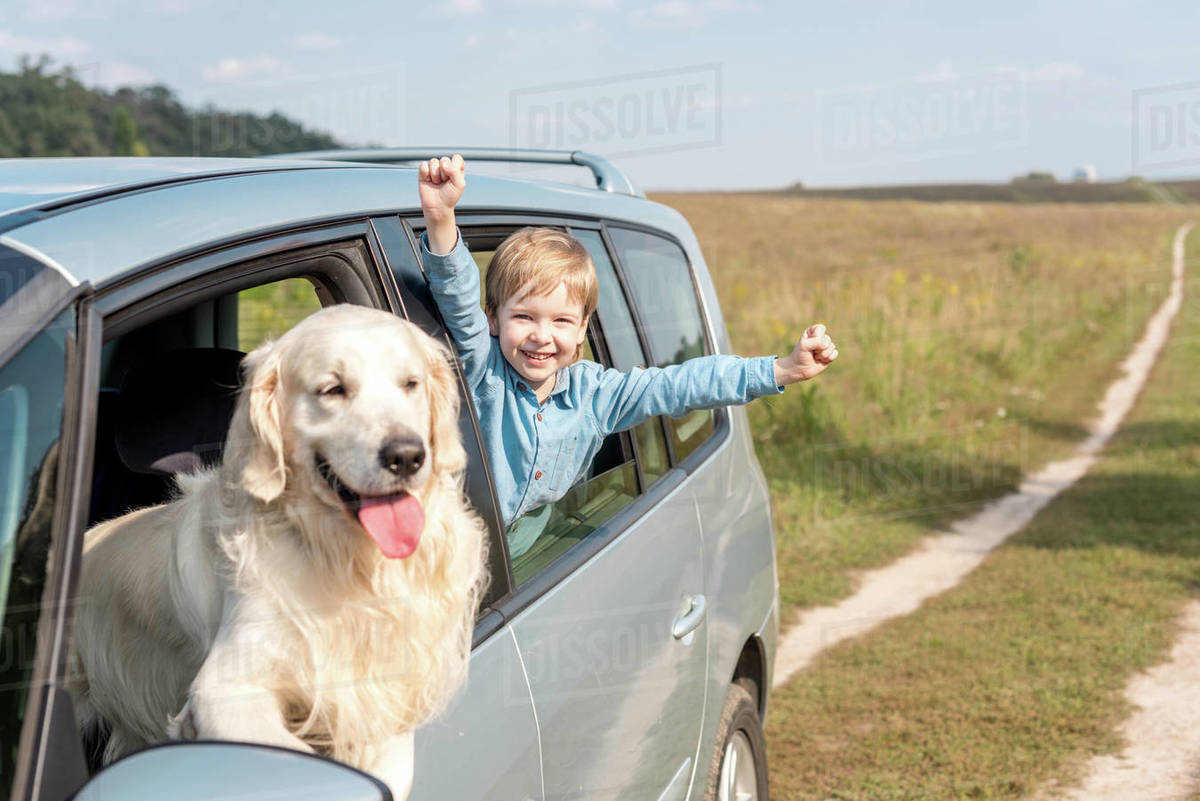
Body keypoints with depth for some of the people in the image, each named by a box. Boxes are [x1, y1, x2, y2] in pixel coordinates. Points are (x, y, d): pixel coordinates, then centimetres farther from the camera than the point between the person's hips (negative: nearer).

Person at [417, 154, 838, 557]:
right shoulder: (483, 372, -12)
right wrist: (441, 217, -45)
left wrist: (784, 370, -5)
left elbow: (680, 385, 1)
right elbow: (457, 296, -27)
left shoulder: (592, 393, 0)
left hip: (530, 556, 4)